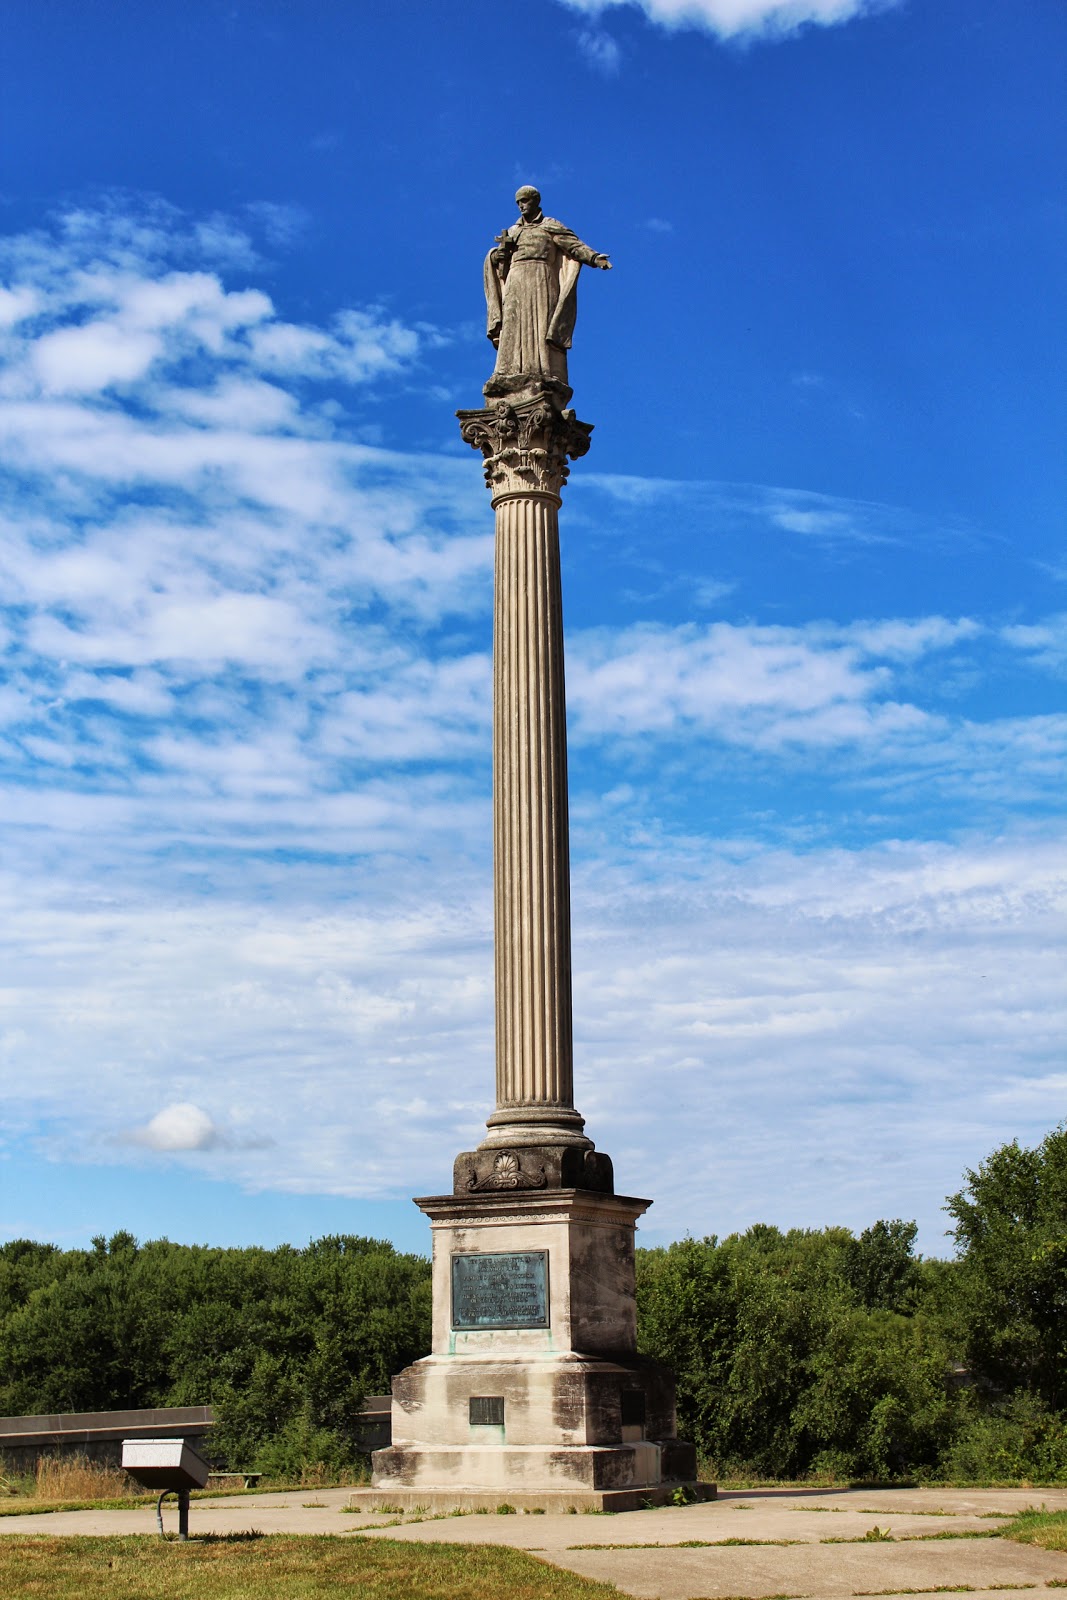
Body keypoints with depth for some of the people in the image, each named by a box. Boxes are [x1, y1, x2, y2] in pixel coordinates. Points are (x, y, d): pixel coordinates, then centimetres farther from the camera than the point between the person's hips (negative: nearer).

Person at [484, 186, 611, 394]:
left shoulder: (551, 226, 13)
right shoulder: (513, 232, 26)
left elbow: (575, 245, 0)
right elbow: (495, 259, 23)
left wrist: (595, 258, -16)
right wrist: (496, 255, -1)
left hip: (541, 279, -4)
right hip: (515, 281, 4)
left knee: (542, 326, -15)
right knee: (513, 327, -10)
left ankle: (546, 373, -25)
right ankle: (508, 375, -20)